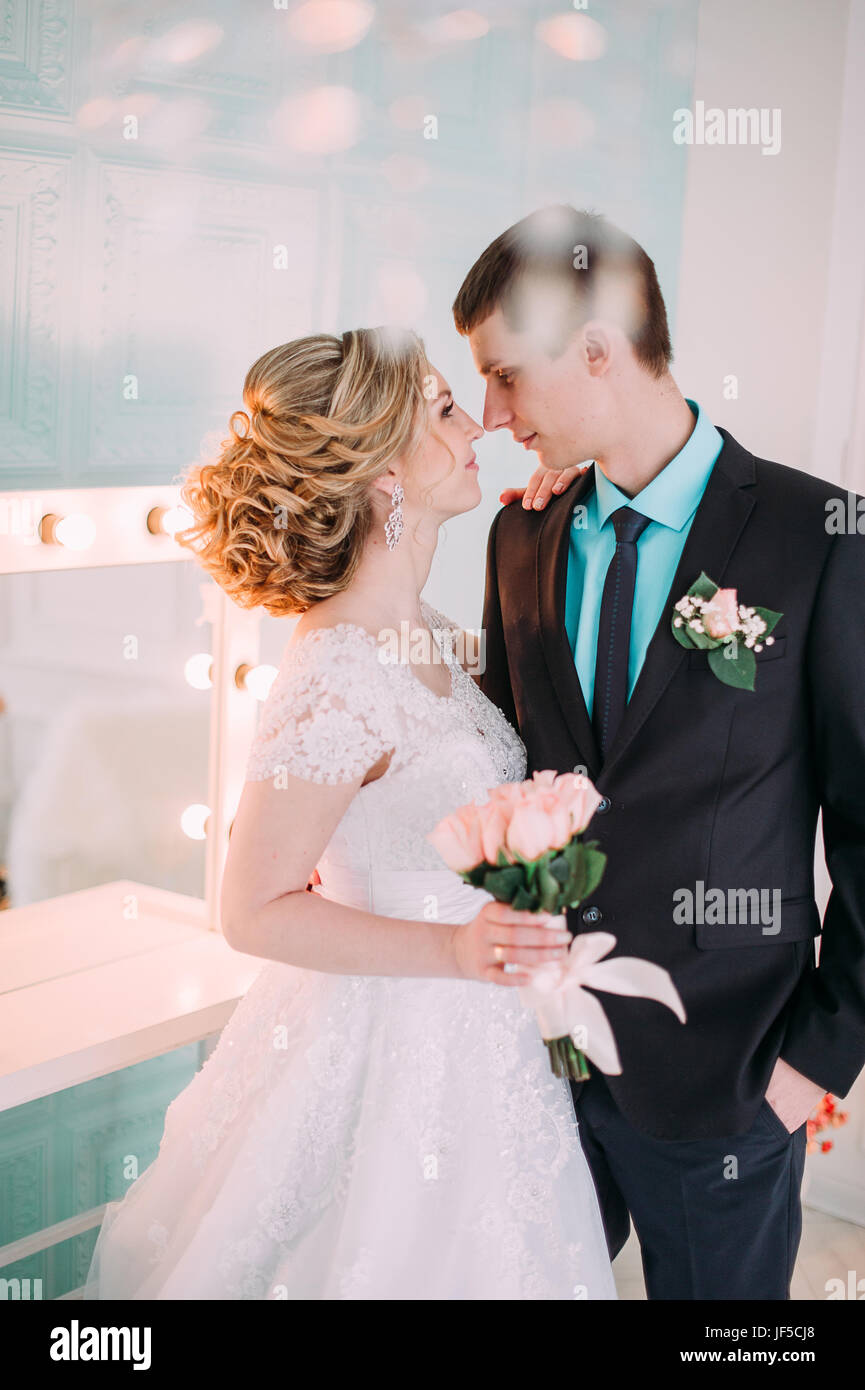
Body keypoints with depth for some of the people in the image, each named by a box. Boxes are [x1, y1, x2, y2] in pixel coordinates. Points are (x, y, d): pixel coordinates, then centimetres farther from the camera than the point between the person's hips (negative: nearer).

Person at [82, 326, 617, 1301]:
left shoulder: (426, 634, 0)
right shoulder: (336, 679, -27)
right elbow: (256, 913, -21)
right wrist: (451, 948, -27)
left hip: (472, 1037, 8)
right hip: (391, 1049, -8)